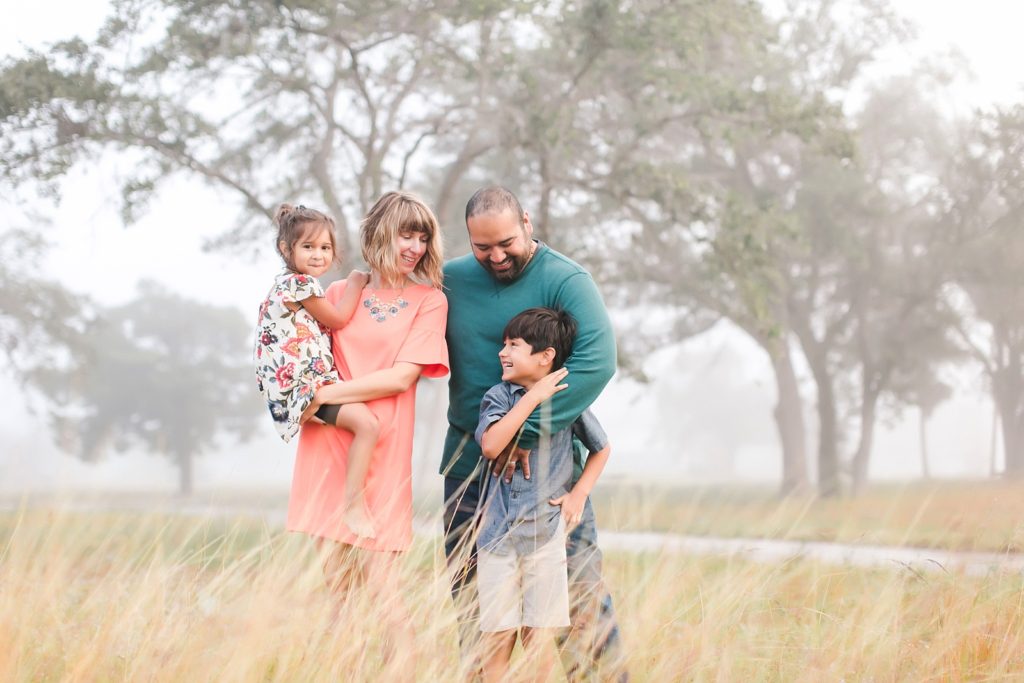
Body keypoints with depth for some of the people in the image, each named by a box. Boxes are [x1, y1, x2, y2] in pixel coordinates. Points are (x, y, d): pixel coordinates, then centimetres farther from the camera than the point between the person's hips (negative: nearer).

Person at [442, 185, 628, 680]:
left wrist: (525, 433, -23)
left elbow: (597, 361, -23)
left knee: (578, 585, -6)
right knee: (469, 592, 9)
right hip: (468, 464, 5)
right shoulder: (451, 280, 6)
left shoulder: (565, 280, -9)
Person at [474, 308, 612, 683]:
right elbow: (491, 445, -19)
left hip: (546, 532, 0)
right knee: (497, 633, 0)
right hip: (498, 532, 0)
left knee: (540, 635, 2)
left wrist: (578, 494, 5)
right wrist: (531, 398, -19)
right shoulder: (498, 396, 0)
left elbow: (601, 449, 17)